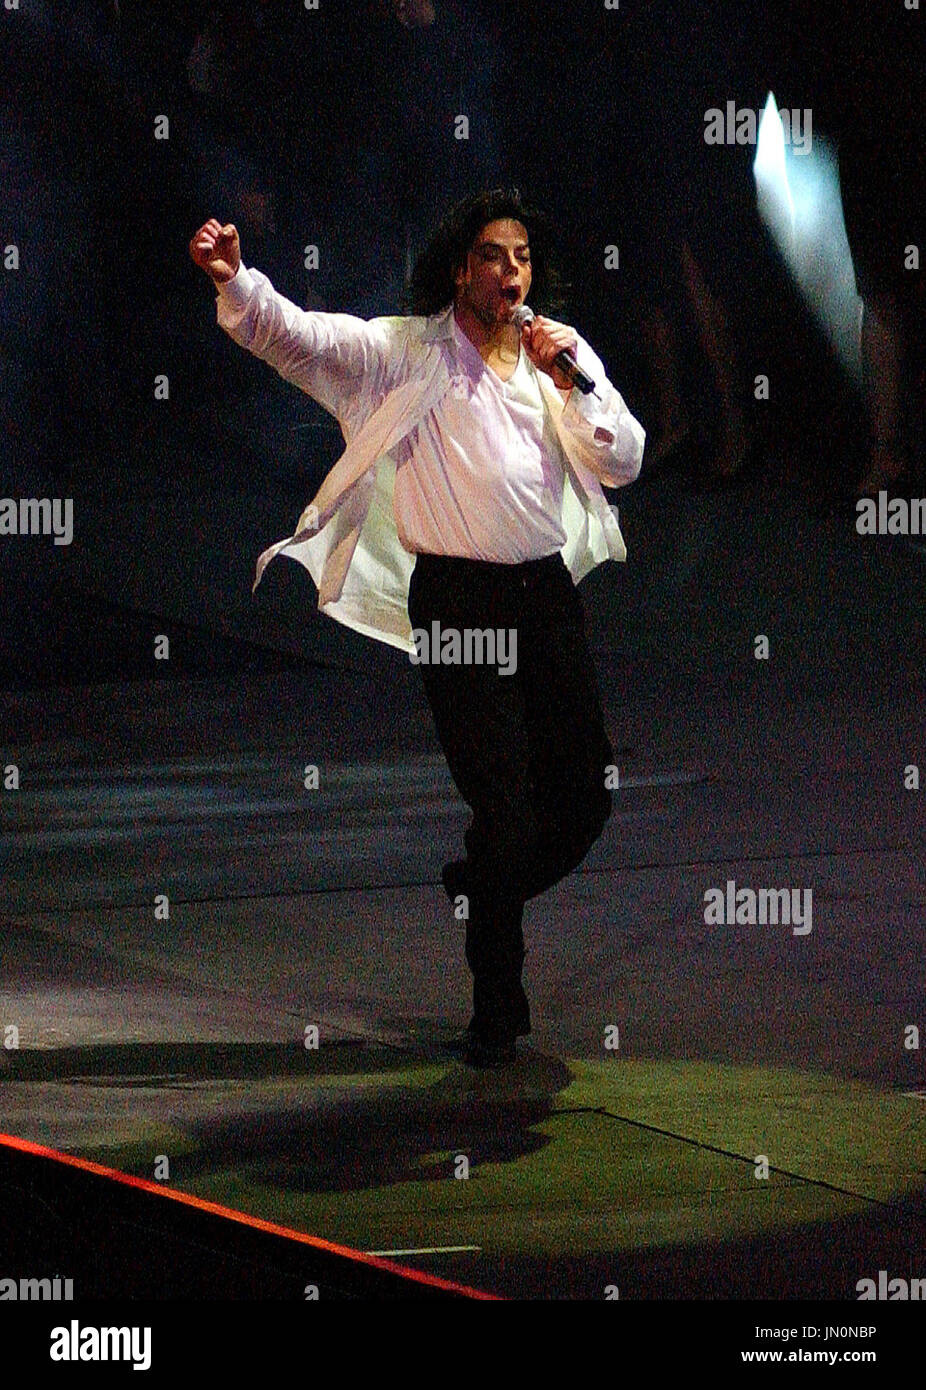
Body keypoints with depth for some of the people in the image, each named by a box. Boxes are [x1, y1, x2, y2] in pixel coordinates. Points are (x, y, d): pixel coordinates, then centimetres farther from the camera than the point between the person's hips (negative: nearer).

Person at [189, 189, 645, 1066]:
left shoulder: (562, 352, 12)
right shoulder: (405, 351, -1)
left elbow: (625, 462, 7)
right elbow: (289, 334, -12)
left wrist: (571, 384, -7)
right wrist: (232, 277, -31)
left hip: (548, 590, 5)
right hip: (457, 600, -5)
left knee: (586, 796, 8)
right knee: (505, 808, -6)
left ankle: (476, 899, 37)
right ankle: (497, 1005, 12)